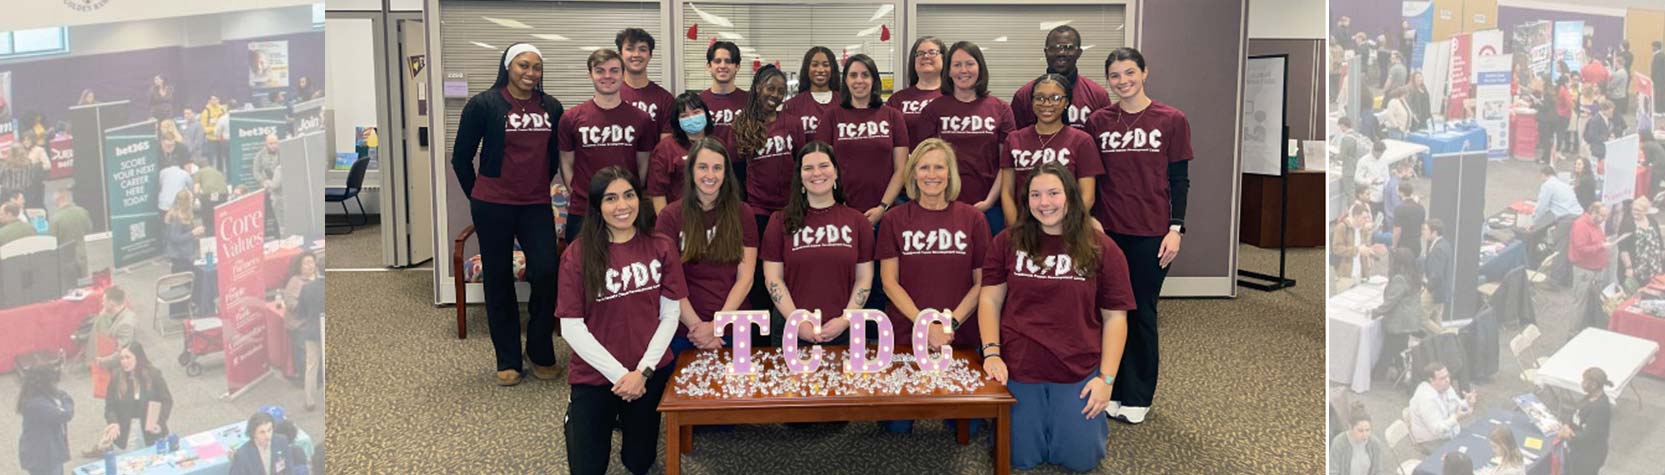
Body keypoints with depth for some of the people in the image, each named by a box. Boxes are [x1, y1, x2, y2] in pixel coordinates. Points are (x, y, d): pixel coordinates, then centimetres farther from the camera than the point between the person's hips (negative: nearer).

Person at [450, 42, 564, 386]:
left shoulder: (551, 107, 6)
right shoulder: (484, 104, -5)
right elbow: (461, 157, 2)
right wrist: (478, 195, 7)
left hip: (537, 206, 3)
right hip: (494, 207, -2)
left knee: (546, 274, -5)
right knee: (499, 280, 6)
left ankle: (541, 354, 14)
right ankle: (508, 360, 17)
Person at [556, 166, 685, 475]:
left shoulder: (661, 247, -6)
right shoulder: (578, 254, -13)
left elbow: (671, 313, -3)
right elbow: (571, 327, -13)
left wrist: (643, 371, -12)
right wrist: (619, 374, -15)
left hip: (651, 372, 2)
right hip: (594, 374, -2)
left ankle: (626, 419, 46)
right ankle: (576, 418, 37)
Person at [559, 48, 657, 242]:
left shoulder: (641, 119, 4)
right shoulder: (571, 118, 1)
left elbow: (643, 166, 9)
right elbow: (566, 164, 6)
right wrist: (579, 196, -1)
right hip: (582, 214, 0)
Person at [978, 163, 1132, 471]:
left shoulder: (1101, 249, -2)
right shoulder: (1008, 242, 0)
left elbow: (1115, 317, 0)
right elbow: (990, 300, 3)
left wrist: (1106, 378, -7)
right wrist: (991, 353, -10)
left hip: (1079, 373, 0)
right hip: (1018, 369, 1)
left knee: (1079, 459, 4)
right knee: (1020, 459, 7)